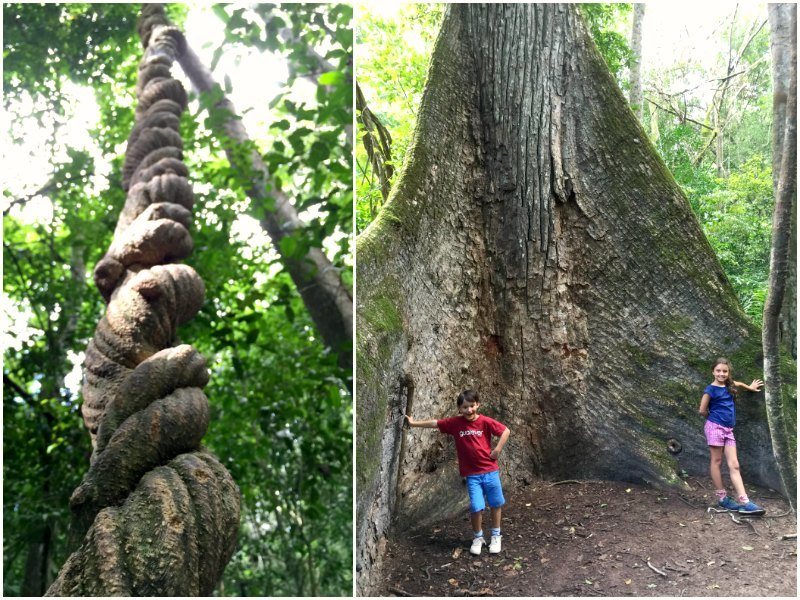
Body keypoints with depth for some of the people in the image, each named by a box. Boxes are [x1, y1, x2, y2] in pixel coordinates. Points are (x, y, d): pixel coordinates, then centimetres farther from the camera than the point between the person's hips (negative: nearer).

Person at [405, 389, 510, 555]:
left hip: (490, 471, 0)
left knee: (496, 504, 10)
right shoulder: (455, 423, -4)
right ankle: (478, 538, 17)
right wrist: (414, 423, 6)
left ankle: (496, 536, 30)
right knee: (476, 508, -6)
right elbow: (435, 423, 4)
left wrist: (497, 449, -9)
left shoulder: (485, 422, -9)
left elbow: (505, 431, -3)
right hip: (472, 474, 0)